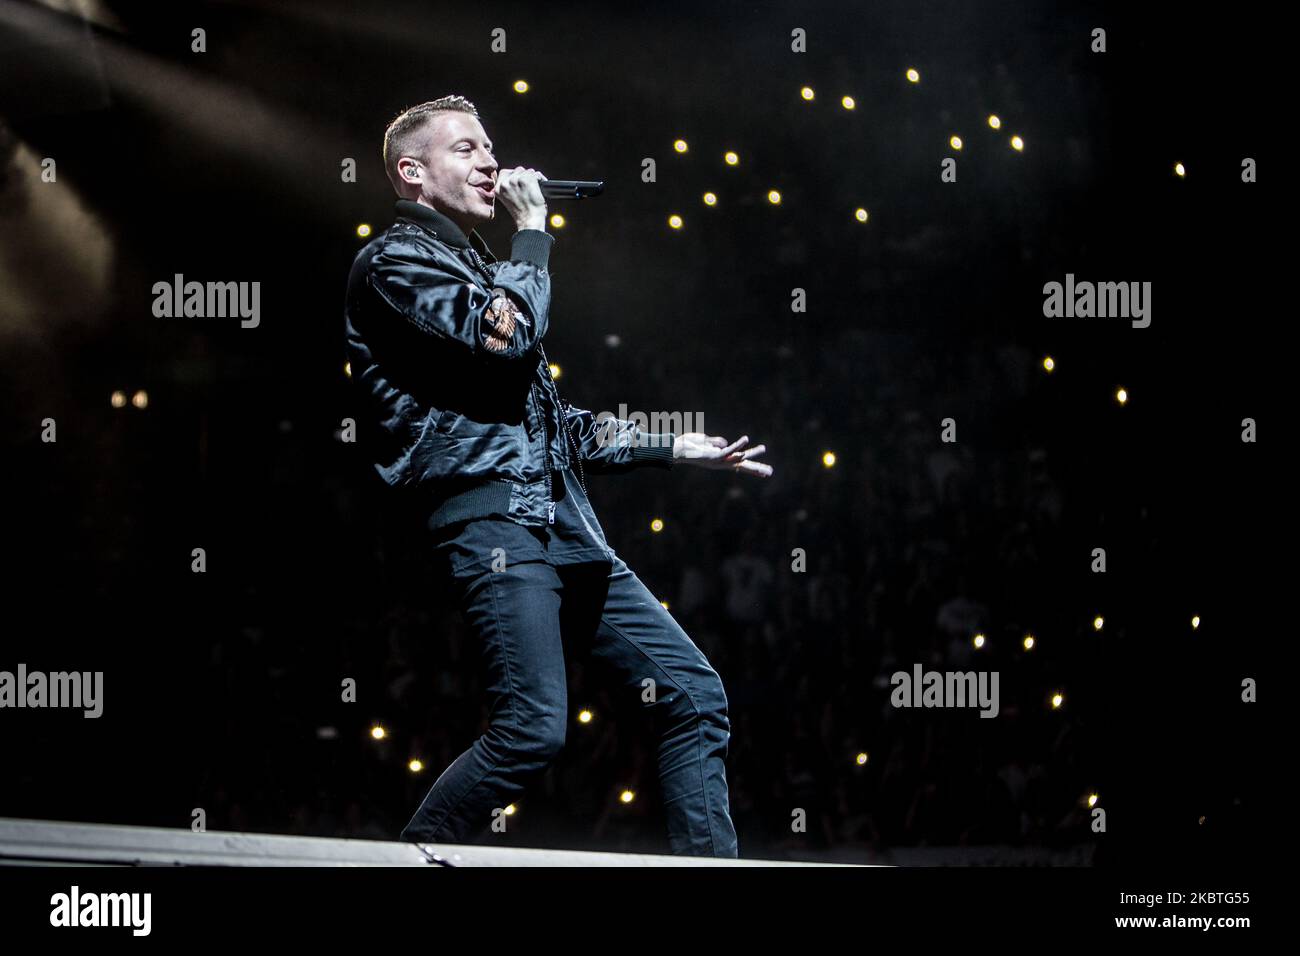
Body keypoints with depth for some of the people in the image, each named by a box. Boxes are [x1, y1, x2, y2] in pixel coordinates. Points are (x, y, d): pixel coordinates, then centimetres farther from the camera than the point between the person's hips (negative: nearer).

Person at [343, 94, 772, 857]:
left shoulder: (480, 270, 28)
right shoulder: (396, 263, 0)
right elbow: (507, 336, -16)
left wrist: (673, 448, 27)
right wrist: (534, 229, -2)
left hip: (561, 524, 9)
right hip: (490, 515, -9)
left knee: (694, 693, 1)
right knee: (535, 728, -20)